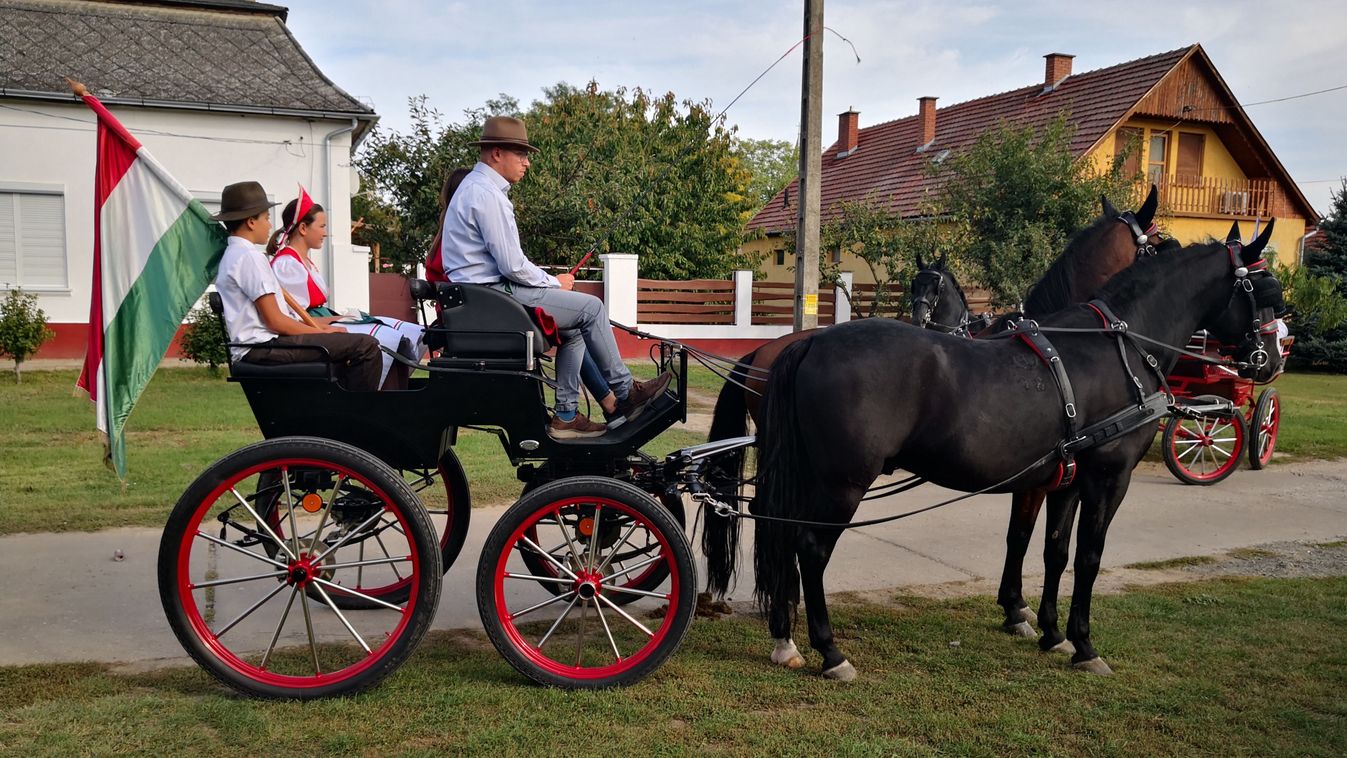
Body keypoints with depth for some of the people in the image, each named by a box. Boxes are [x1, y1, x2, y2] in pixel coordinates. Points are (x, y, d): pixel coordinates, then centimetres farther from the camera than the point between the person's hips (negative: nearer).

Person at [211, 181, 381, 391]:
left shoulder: (232, 255, 20)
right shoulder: (249, 257, -12)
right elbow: (275, 321, -16)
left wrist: (316, 326, 12)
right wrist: (321, 332, -5)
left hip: (257, 349, 11)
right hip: (264, 348, -11)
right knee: (366, 346, -18)